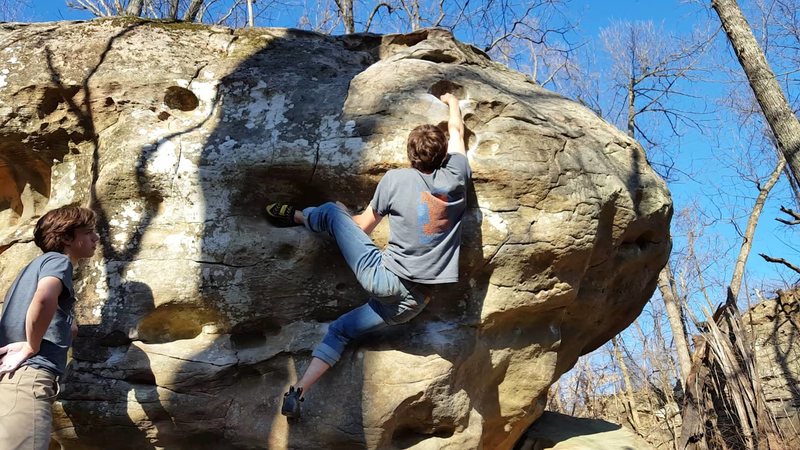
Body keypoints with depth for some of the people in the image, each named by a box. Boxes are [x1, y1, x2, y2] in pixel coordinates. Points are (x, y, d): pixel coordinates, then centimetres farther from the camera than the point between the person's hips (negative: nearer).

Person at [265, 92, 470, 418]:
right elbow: (457, 131, 25)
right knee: (340, 330, 23)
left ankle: (297, 217, 47)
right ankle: (298, 393, 14)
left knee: (332, 211, 16)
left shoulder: (395, 179, -4)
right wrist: (452, 102, 43)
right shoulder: (455, 179, 3)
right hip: (412, 302, 4)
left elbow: (362, 227, 9)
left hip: (382, 277, -4)